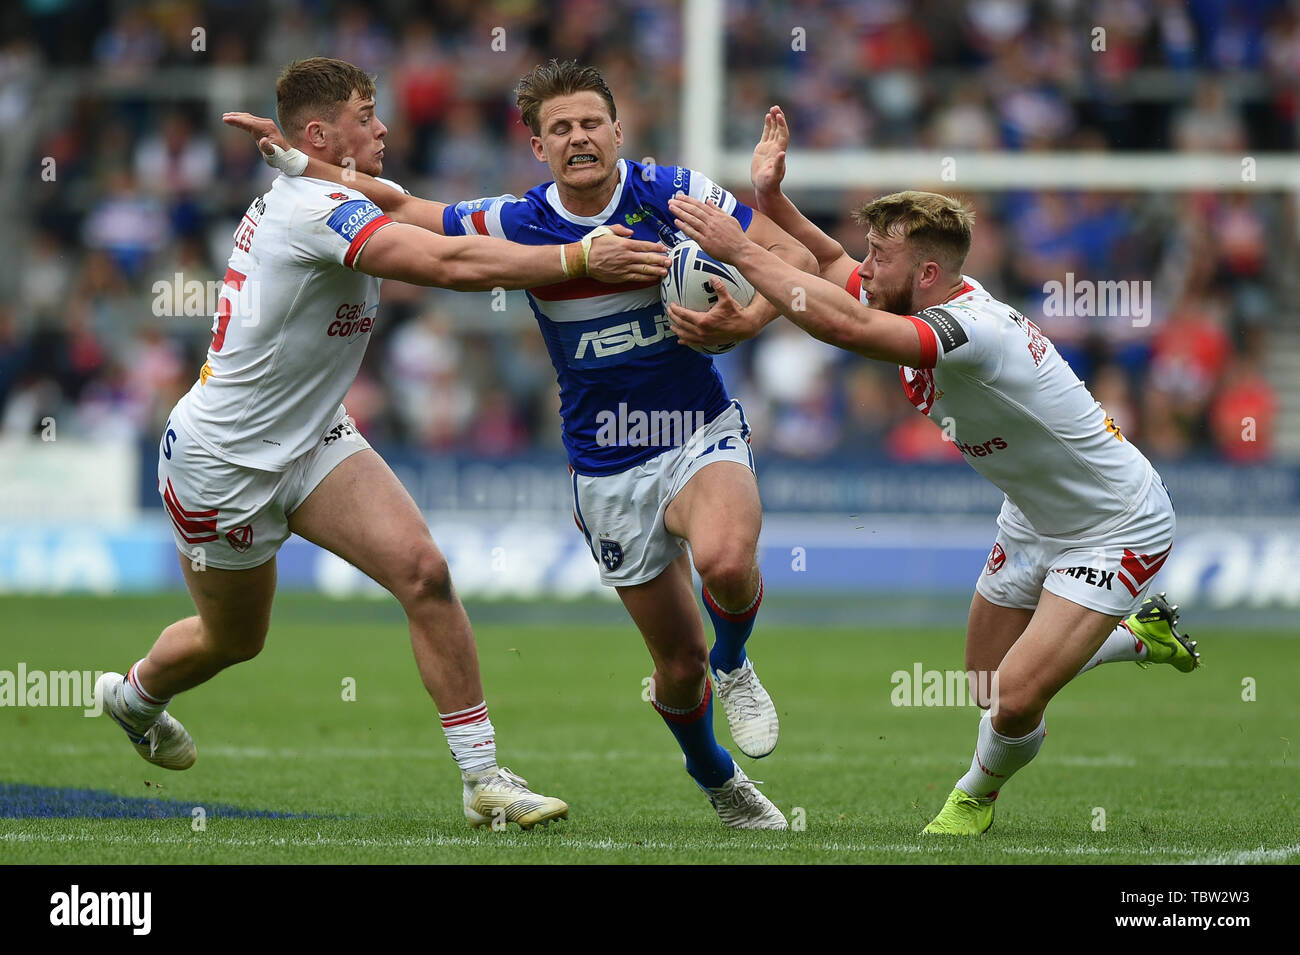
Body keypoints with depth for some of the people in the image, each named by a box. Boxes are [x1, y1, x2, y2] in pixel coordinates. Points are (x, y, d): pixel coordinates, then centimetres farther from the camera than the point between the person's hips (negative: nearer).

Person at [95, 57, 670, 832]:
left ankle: (484, 776, -13)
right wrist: (582, 258, -37)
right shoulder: (315, 209, -26)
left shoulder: (308, 201, 4)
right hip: (221, 458, -8)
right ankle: (136, 693, 49)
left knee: (423, 570, -14)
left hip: (312, 440, 8)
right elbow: (451, 265, -37)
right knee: (234, 639, 14)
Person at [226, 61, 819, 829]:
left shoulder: (677, 194, -8)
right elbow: (399, 210, 5)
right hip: (608, 469, 2)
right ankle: (715, 779, 36)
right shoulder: (518, 224, -5)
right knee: (678, 663, 5)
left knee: (725, 560, -35)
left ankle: (734, 666, 0)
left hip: (703, 434, -2)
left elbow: (796, 257, -7)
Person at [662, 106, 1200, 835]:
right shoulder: (919, 305, -8)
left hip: (1117, 527, -9)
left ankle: (976, 797, 18)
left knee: (1016, 701, -16)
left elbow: (843, 325, -49)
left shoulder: (971, 332, -36)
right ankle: (1143, 634, 39)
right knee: (990, 686, 16)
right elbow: (831, 267, 11)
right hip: (1038, 518, 9)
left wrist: (740, 249, -43)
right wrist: (771, 198, -6)